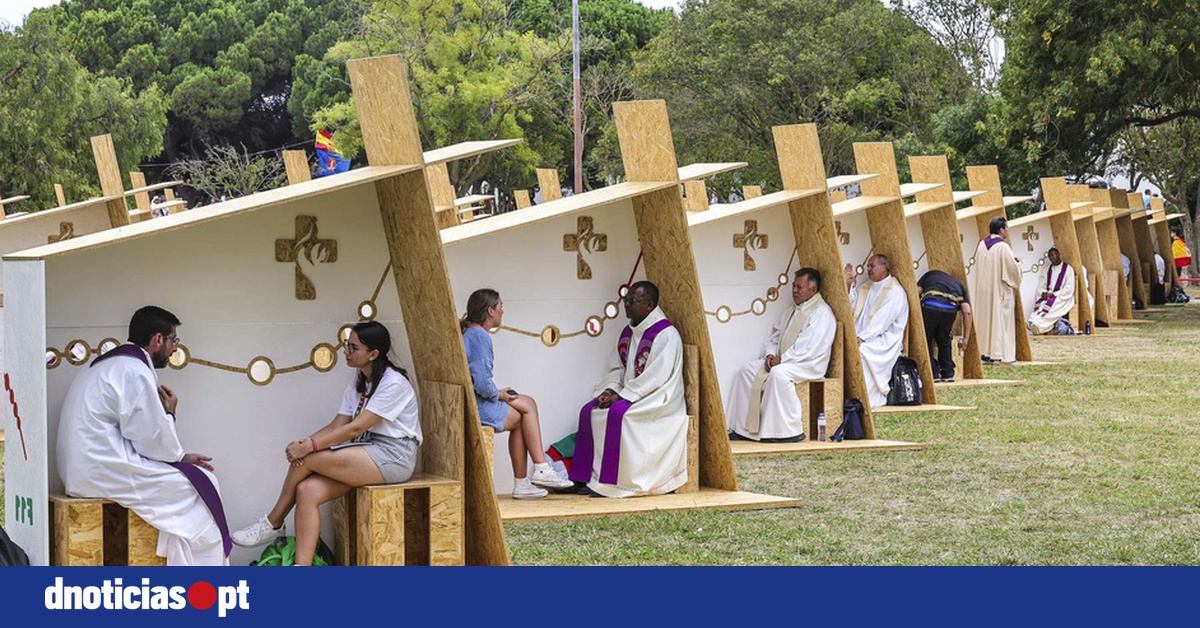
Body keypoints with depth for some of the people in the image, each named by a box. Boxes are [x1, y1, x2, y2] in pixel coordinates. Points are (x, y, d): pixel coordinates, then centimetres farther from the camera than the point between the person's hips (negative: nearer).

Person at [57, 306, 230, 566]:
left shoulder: (110, 364, 20)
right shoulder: (134, 371, -14)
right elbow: (152, 439, -16)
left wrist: (180, 456, 13)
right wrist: (169, 414, 3)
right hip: (103, 473, -10)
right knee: (199, 485, -5)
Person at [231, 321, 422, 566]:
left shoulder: (393, 383, -13)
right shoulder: (358, 382, 15)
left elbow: (356, 428, -19)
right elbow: (337, 426, 7)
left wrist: (310, 447, -23)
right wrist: (304, 442, -13)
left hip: (393, 456, -8)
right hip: (367, 454, 8)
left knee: (307, 459, -19)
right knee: (308, 490, -16)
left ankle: (273, 524, 3)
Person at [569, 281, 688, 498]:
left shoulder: (666, 334, -14)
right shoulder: (628, 333, 13)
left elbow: (656, 377, -21)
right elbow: (615, 369, 15)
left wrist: (621, 395, -22)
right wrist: (610, 390, -7)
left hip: (658, 398, -8)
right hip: (629, 395, 8)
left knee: (618, 413, -31)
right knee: (589, 411, -11)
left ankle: (612, 482, -26)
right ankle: (591, 477, -12)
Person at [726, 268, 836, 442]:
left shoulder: (822, 313, -9)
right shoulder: (790, 312, 20)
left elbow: (812, 348, -19)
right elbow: (775, 338, 21)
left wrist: (781, 359, -18)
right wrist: (770, 354, -2)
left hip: (809, 364, -9)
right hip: (781, 361, 9)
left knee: (778, 374, -36)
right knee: (748, 371, -7)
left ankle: (790, 431, -30)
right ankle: (743, 429, -10)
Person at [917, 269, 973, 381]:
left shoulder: (930, 275, 36)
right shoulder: (959, 285, 34)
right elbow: (967, 312, 20)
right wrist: (966, 338, 23)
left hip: (930, 306, -2)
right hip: (950, 308, 2)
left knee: (926, 341, 17)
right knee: (944, 341, 26)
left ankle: (933, 374, 13)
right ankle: (948, 374, 27)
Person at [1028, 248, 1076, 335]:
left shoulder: (1068, 269, -3)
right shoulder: (1045, 269, 14)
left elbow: (1069, 289, -9)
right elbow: (1041, 285, 12)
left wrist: (1053, 294, -15)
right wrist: (1044, 293, -11)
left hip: (1062, 298, -5)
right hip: (1046, 296, 5)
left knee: (1051, 304, -35)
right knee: (1039, 303, -28)